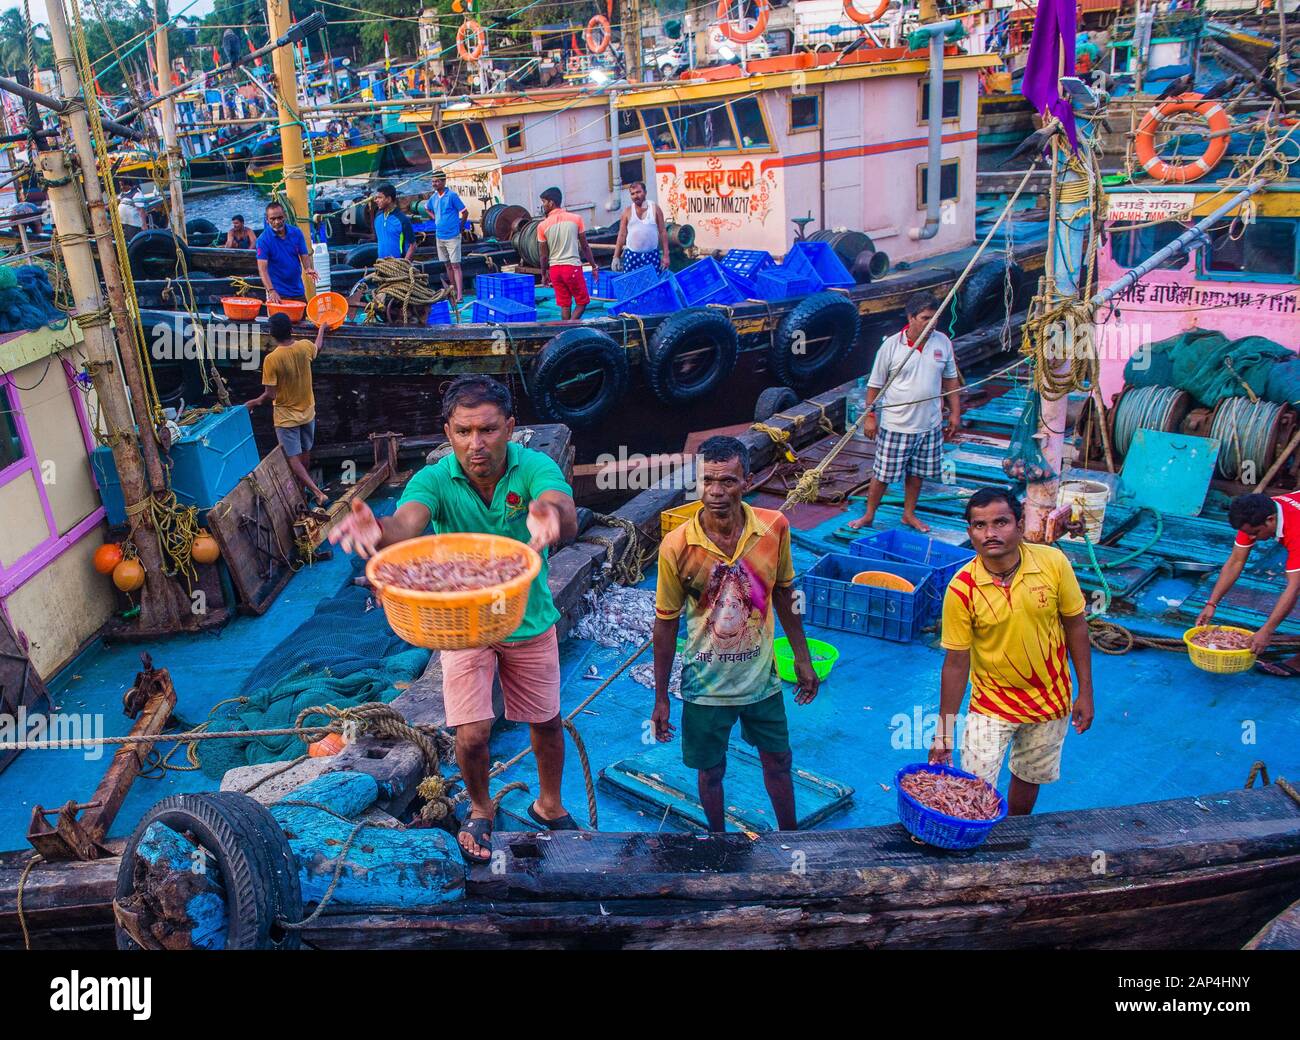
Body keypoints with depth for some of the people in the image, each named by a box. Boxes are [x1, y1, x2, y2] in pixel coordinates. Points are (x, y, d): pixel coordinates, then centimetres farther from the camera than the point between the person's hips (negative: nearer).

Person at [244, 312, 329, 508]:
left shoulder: (271, 359, -24)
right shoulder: (304, 347, -11)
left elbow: (271, 394, -20)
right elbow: (317, 347, 16)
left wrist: (256, 402, 0)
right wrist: (322, 329, 35)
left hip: (286, 416, -5)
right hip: (308, 411, 5)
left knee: (293, 458, 0)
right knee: (305, 453, 21)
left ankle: (318, 493, -11)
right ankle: (302, 486, 39)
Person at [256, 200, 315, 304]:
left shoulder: (296, 233, 1)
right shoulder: (263, 239, -11)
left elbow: (304, 255, 3)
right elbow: (262, 268, -18)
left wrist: (308, 269, -21)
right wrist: (271, 291, -32)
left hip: (298, 291, 4)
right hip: (278, 293, -4)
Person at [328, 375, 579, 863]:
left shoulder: (535, 467, -22)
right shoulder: (435, 480, -21)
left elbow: (565, 514, -44)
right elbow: (408, 520, -43)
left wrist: (552, 515, -70)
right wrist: (379, 529, -68)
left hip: (530, 620, 1)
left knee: (546, 721, 15)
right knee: (472, 735, -3)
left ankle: (549, 805, 45)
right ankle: (480, 809, 31)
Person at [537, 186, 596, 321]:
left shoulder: (542, 226, -3)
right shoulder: (576, 219, -3)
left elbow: (544, 255, 1)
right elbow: (585, 247, 2)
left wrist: (543, 274, 16)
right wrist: (594, 266, 13)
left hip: (555, 269, 2)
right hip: (573, 266, -2)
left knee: (565, 305, 11)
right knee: (582, 302, 9)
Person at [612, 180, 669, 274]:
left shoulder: (655, 209, 3)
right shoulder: (627, 212, 5)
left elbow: (663, 232, 3)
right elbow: (622, 235, 6)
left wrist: (665, 255, -4)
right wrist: (616, 257, -1)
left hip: (652, 255, 0)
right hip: (632, 256, 0)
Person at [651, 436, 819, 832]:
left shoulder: (774, 527, -14)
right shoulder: (676, 546, -21)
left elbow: (783, 594, 3)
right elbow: (666, 624, -9)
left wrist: (802, 658, 8)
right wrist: (661, 698, -4)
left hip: (761, 677, 2)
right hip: (706, 684, -2)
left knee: (778, 761, 21)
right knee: (710, 771, 17)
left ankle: (789, 831, 47)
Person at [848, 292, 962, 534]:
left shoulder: (943, 342, 0)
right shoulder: (891, 346, -10)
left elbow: (950, 380, 11)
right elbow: (875, 384, -3)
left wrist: (955, 413, 9)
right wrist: (870, 416, -5)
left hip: (929, 423, 4)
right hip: (896, 424, -3)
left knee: (916, 472, 16)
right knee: (883, 473, 4)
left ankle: (909, 514, 33)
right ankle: (869, 515, 20)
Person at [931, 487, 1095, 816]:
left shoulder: (1053, 562, -17)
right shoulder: (962, 589, -21)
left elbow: (1075, 626, -4)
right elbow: (956, 662, -14)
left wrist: (1085, 693, -2)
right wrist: (944, 734, -10)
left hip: (1050, 698, 2)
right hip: (991, 704, -2)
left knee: (1029, 777, 20)